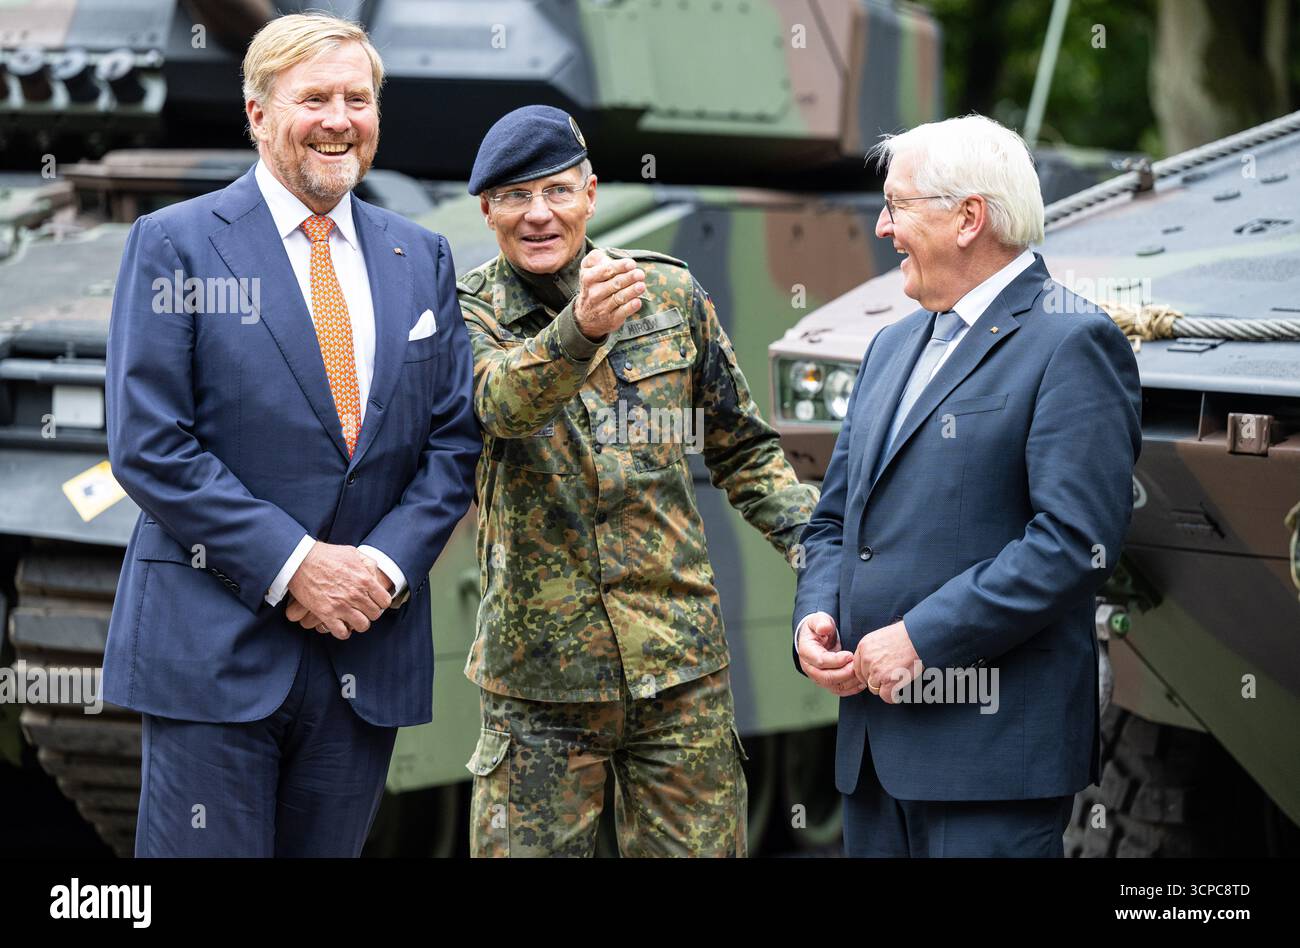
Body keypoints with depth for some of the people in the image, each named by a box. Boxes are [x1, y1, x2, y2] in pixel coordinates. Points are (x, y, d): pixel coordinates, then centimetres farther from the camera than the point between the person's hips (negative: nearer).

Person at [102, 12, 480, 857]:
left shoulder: (421, 258, 13)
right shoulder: (176, 243, -1)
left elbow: (456, 439, 11)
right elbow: (147, 444, -8)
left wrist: (387, 564, -6)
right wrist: (292, 565, -14)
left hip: (367, 651, 4)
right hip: (214, 647, -4)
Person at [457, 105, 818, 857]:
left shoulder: (671, 293, 6)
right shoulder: (469, 314, -2)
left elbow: (743, 449, 15)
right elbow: (500, 400, -25)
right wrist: (578, 330, -45)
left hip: (681, 664, 2)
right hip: (539, 674, -2)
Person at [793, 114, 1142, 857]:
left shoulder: (1071, 343, -7)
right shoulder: (895, 346, 20)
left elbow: (1076, 539, -17)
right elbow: (836, 520, 23)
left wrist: (920, 639, -18)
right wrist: (816, 616, 2)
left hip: (991, 741, -8)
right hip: (874, 732, 8)